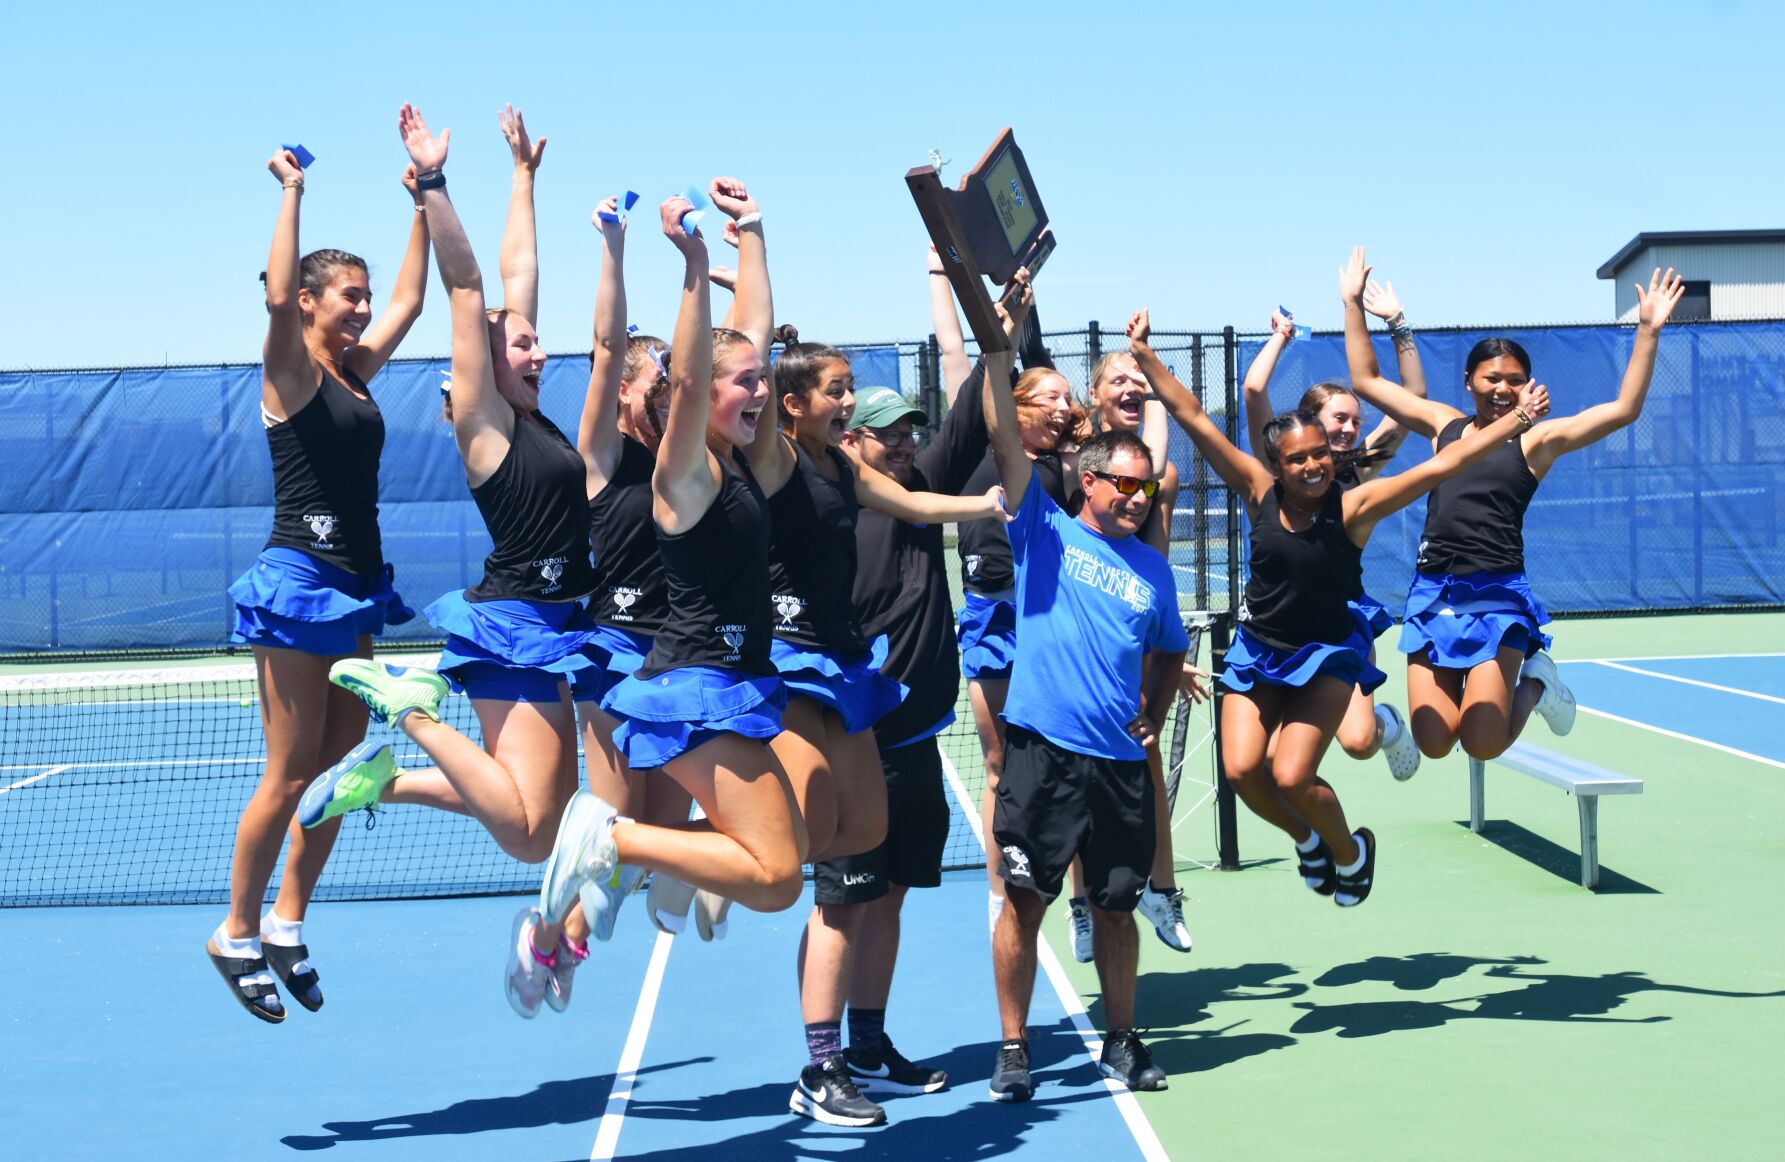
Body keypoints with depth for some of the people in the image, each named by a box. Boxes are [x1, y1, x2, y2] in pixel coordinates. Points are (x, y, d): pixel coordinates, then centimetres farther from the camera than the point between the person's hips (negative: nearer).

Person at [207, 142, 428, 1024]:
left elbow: (411, 296, 19)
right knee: (291, 776, -3)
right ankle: (237, 933, 10)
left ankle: (286, 924, 20)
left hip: (355, 587, 8)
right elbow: (276, 295, -24)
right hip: (300, 579, -8)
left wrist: (422, 201, 16)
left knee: (340, 769, 9)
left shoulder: (355, 372, 14)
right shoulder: (289, 373, -6)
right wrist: (292, 193, -18)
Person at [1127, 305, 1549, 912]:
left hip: (1327, 655, -3)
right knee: (1241, 771, -10)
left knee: (1291, 777, -14)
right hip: (1257, 651, 3)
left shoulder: (1353, 507, -15)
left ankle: (1351, 851, 19)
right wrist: (1144, 354, -13)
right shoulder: (1259, 492, -10)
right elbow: (1193, 418, -11)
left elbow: (1443, 464, -18)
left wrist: (1516, 420, -22)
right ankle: (1307, 839, 23)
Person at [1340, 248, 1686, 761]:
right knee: (1434, 744, -5)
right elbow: (1367, 381, 20)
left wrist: (1648, 331, -11)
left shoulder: (1537, 439, 4)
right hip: (1432, 593, 3)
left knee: (1480, 744, -11)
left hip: (1497, 595, -3)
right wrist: (1354, 305, 17)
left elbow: (1624, 408, -5)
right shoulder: (1444, 424, 14)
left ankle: (1533, 680, 19)